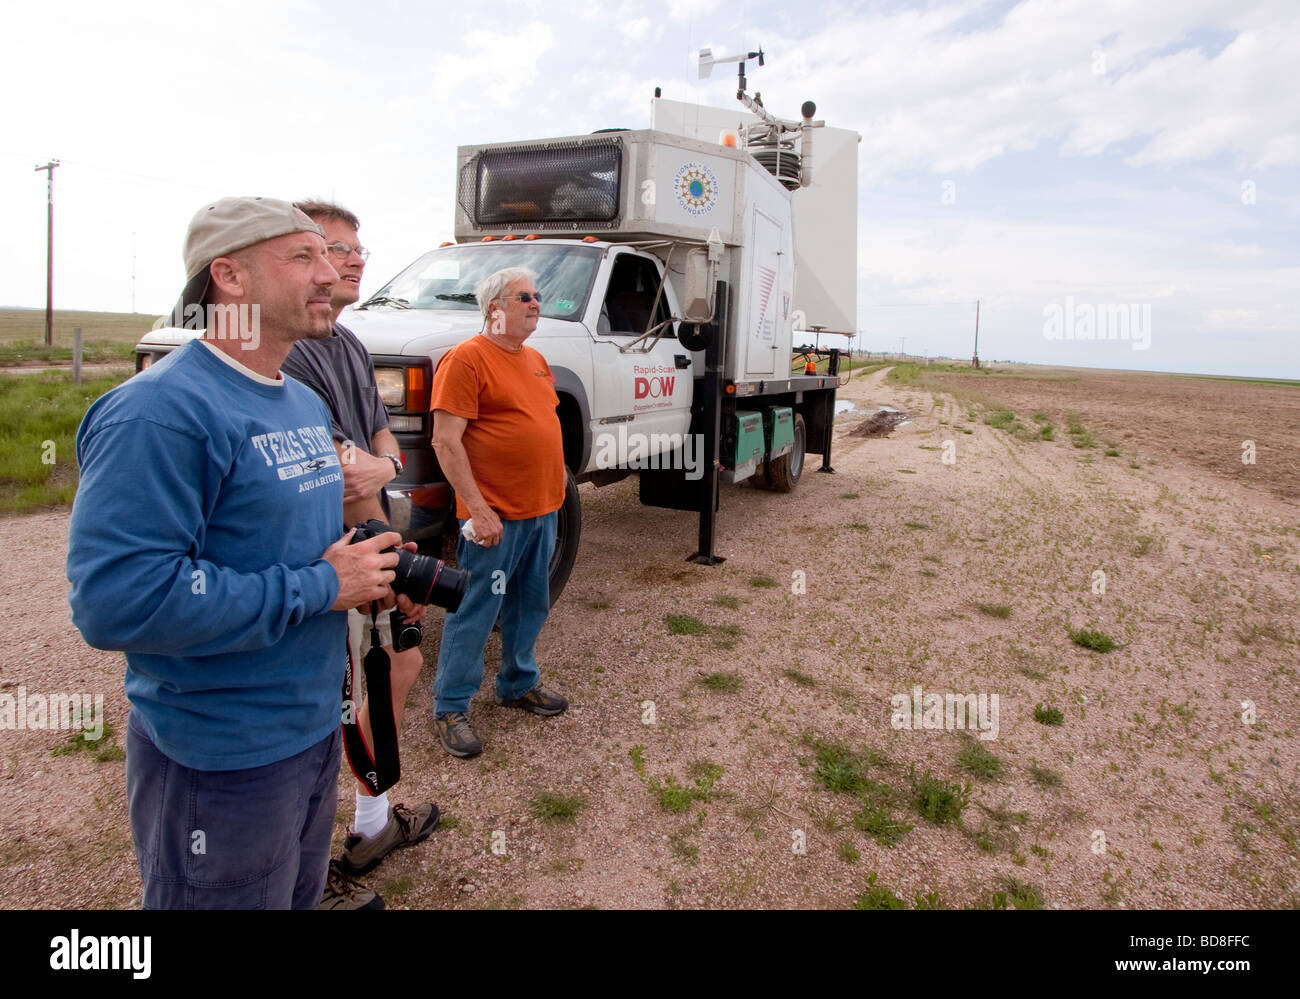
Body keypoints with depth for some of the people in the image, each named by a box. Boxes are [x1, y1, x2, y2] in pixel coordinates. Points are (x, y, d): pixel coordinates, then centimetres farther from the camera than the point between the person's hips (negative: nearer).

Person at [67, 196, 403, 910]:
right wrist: (318, 588, -24)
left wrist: (369, 568, -1)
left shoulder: (306, 404, 8)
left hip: (314, 729, 8)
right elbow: (116, 597, -30)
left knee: (301, 896, 27)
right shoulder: (163, 409, -22)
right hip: (221, 762, -8)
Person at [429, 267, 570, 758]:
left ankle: (519, 682, 36)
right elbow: (445, 441, -16)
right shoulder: (466, 359, -11)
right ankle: (451, 708, 15)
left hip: (542, 510, 8)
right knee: (474, 614, 1)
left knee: (531, 605, 18)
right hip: (495, 515, -8)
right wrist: (478, 509, -20)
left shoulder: (535, 360, 15)